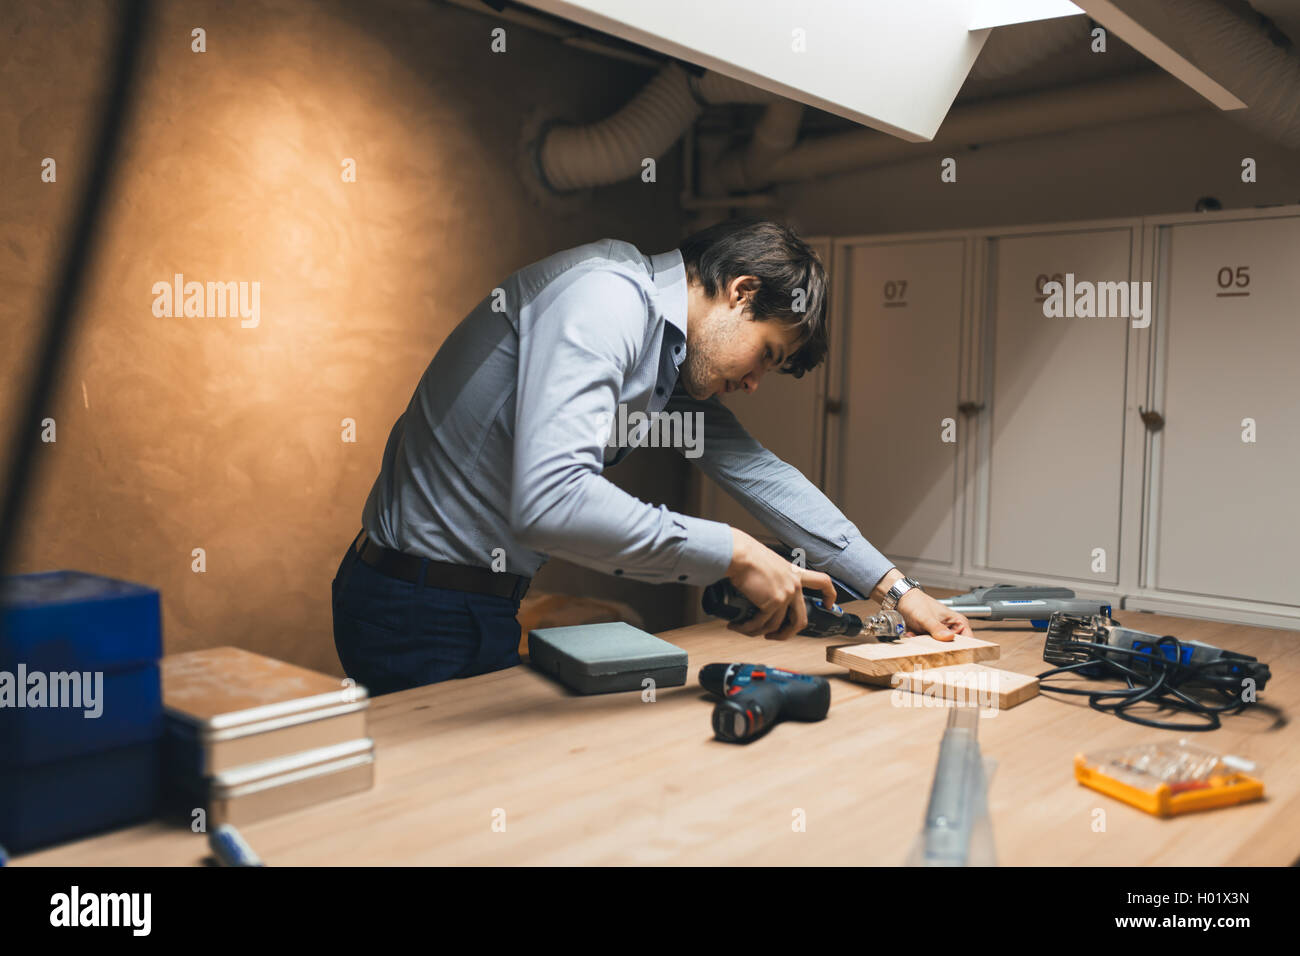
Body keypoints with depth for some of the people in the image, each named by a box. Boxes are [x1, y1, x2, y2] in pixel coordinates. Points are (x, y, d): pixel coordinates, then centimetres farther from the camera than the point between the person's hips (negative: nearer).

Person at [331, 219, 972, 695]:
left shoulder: (674, 360, 9)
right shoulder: (607, 295, -21)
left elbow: (757, 471, 15)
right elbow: (548, 501, -35)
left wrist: (896, 589, 15)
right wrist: (735, 554, -26)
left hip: (484, 608, 9)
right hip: (421, 616, -9)